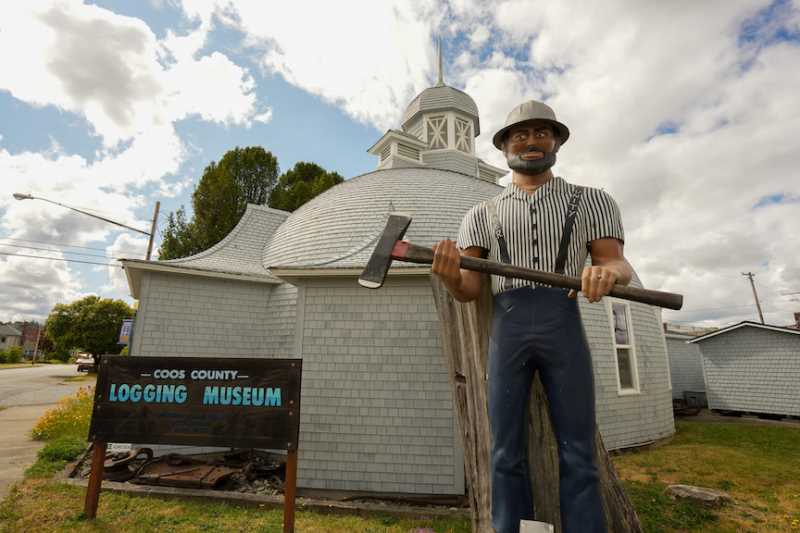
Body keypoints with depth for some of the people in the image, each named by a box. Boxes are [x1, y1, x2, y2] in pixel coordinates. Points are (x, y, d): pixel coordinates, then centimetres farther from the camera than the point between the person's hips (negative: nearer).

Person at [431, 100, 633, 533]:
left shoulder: (592, 200, 14)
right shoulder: (480, 215, 13)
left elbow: (620, 266, 3)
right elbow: (467, 290, 4)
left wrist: (605, 273, -24)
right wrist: (449, 274, -22)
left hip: (564, 327, 0)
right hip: (507, 330, 1)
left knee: (577, 456, 2)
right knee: (507, 456, 2)